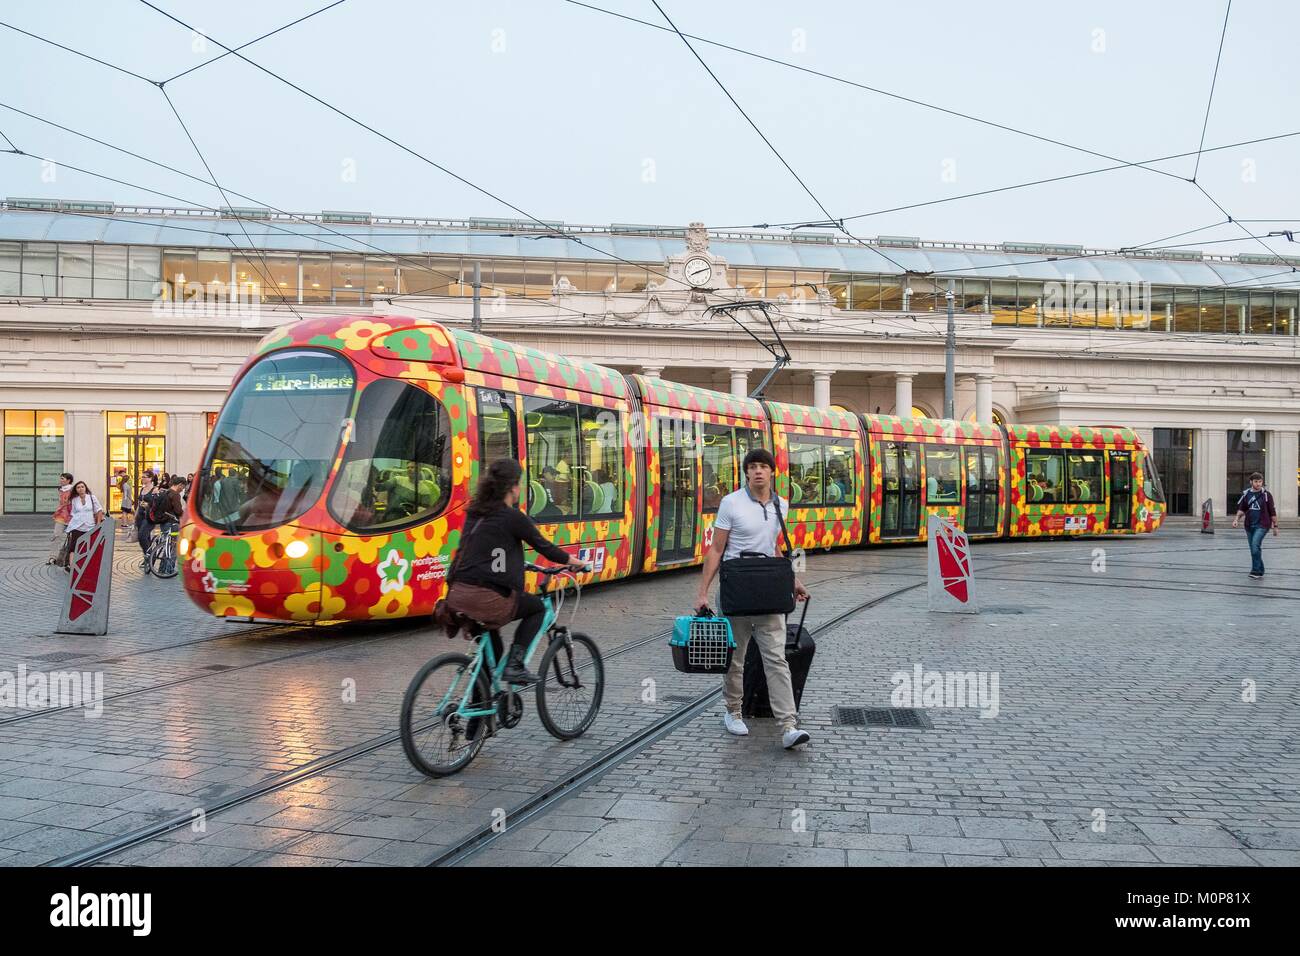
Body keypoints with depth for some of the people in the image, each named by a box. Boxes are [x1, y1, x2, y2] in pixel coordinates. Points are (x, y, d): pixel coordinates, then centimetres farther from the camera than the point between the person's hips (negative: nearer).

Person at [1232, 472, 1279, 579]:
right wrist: (1236, 520, -6)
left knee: (1255, 545, -22)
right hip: (1249, 525, 5)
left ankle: (1256, 570, -19)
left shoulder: (1266, 494, -3)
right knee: (1254, 549, 9)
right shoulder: (1246, 494, 6)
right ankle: (1260, 571, 21)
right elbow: (1241, 509, 10)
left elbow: (1273, 512, 1)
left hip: (1262, 525, -5)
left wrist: (1275, 526, 3)